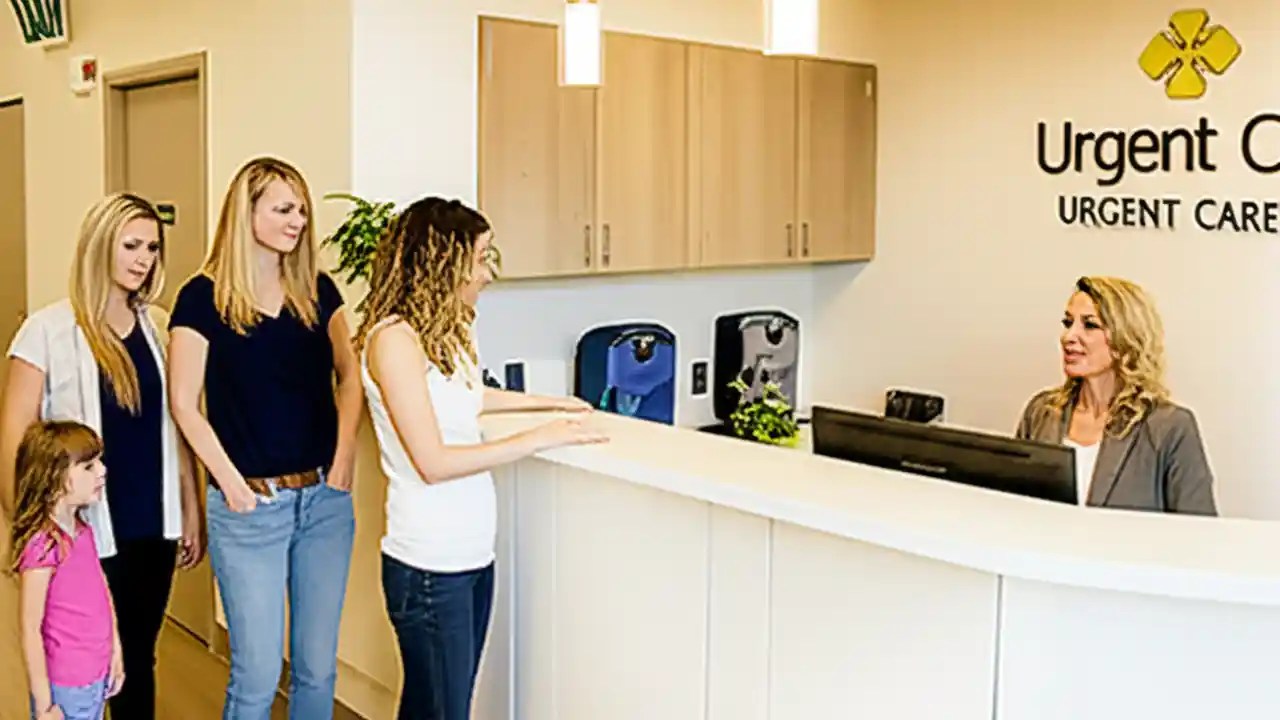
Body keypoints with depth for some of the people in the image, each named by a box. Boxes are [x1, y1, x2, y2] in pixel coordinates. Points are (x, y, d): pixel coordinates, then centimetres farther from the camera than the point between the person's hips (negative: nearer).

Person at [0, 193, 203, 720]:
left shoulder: (159, 327, 6)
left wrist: (192, 509, 10)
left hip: (153, 528, 4)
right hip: (82, 532, -4)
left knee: (138, 659, 14)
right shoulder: (49, 330, -7)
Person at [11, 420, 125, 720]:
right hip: (65, 687, -8)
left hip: (96, 679, 8)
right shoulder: (43, 545, -21)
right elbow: (31, 630, -18)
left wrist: (115, 650, 11)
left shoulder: (82, 530, 2)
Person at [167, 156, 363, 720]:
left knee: (318, 669, 12)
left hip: (325, 499, 4)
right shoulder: (204, 296, -6)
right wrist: (232, 484, -9)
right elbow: (184, 403, -5)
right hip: (250, 505, -4)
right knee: (257, 675, 2)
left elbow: (348, 377, 11)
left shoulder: (317, 290, 6)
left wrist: (344, 457, -1)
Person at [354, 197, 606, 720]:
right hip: (429, 567, -8)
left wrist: (546, 402, 32)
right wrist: (538, 439, -15)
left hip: (473, 557, 8)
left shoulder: (444, 332, 9)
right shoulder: (394, 338, -16)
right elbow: (432, 463, -19)